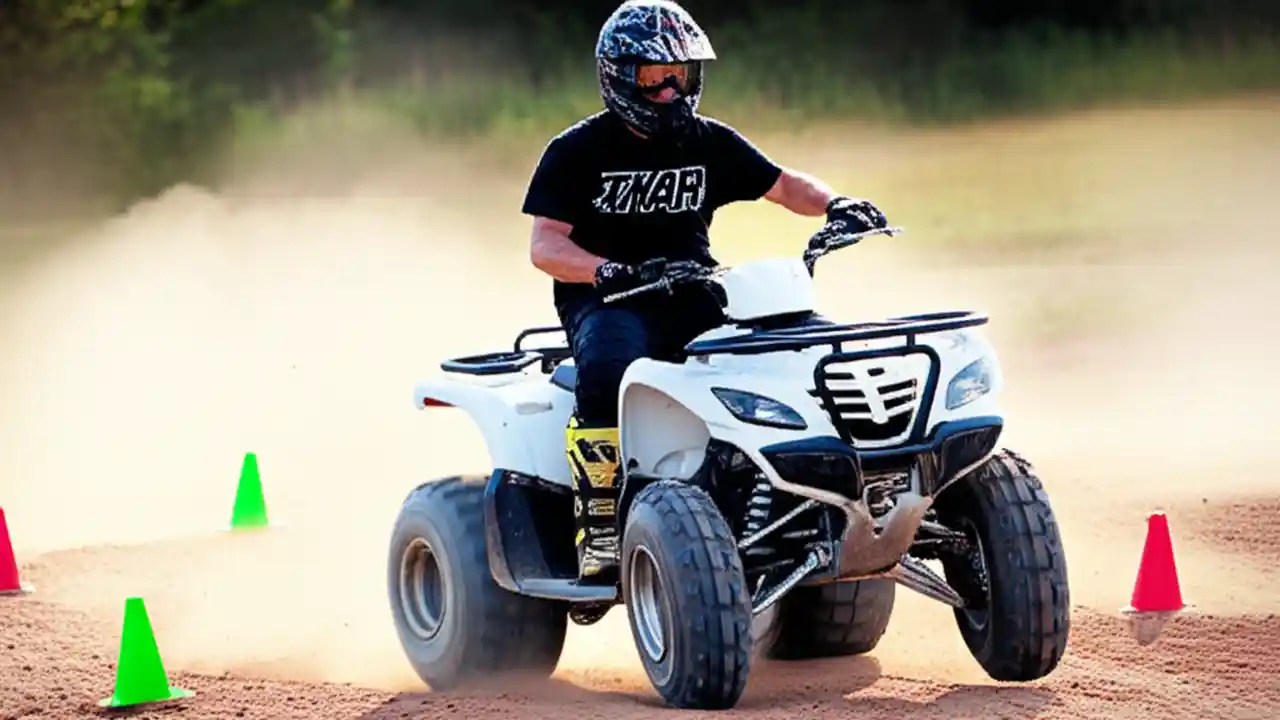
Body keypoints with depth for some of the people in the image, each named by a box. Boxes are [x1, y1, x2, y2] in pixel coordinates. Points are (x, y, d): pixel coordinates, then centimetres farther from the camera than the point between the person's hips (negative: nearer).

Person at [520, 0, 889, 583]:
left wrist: (835, 204, -7)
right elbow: (545, 246, -8)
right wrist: (613, 271, -26)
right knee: (607, 368, -39)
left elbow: (783, 185, 15)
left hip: (693, 294, 4)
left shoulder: (710, 143, 13)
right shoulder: (577, 152, -1)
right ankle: (599, 532, -34)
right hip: (606, 299, -4)